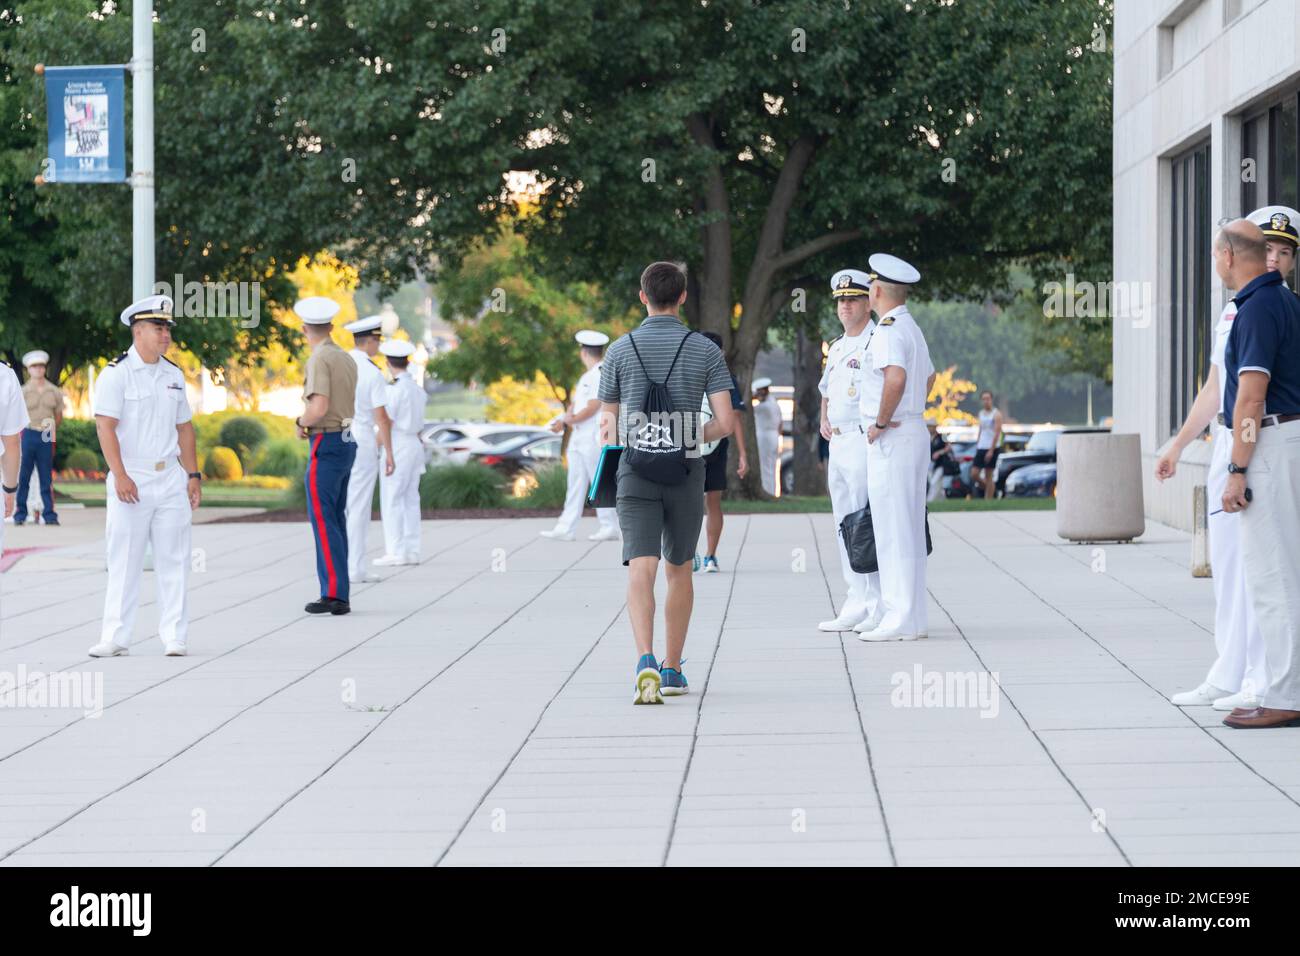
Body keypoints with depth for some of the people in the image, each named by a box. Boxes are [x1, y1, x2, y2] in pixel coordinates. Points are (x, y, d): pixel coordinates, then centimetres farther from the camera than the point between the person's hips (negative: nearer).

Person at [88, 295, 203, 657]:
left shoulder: (174, 375, 13)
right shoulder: (116, 373, -5)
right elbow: (106, 426, -11)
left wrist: (193, 475, 12)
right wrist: (120, 476, -19)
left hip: (171, 479, 5)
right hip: (131, 480, -5)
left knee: (173, 560, 4)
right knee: (124, 562, -2)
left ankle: (175, 638, 8)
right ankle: (115, 638, 3)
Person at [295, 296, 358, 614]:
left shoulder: (319, 359, -14)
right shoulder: (347, 359, 14)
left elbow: (319, 407, -24)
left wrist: (301, 423, -4)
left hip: (325, 446, -9)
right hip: (346, 442, 9)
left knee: (323, 522, -7)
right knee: (335, 521, 11)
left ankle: (333, 594, -11)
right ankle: (340, 596, 10)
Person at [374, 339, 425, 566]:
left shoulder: (393, 389, -14)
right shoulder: (418, 390, 12)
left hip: (396, 447, -8)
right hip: (414, 445, 8)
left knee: (391, 500, -6)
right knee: (410, 499, 8)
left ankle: (396, 552, -8)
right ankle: (412, 551, 6)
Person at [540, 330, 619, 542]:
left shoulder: (602, 375, -11)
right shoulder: (586, 377, 19)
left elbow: (592, 408, -17)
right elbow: (575, 404, 18)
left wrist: (570, 419, -8)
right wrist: (562, 420, 0)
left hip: (595, 438, -10)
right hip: (579, 437, 10)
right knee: (575, 484, 6)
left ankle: (610, 528, 3)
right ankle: (565, 529, 5)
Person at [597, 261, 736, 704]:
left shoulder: (620, 350, 1)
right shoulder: (706, 351, -1)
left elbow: (609, 427, 7)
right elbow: (726, 422, -7)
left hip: (636, 473, -1)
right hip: (686, 473, 1)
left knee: (641, 571, -10)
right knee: (678, 569, 18)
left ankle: (646, 663, -32)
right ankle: (672, 670, 24)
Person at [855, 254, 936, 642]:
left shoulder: (889, 331, -16)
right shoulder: (912, 329, 17)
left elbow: (896, 377, -34)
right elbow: (929, 378, 34)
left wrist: (881, 422, -22)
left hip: (890, 439, -10)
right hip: (914, 432, 10)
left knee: (893, 528, -8)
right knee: (906, 529, 12)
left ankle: (903, 620, -8)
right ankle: (902, 611, 17)